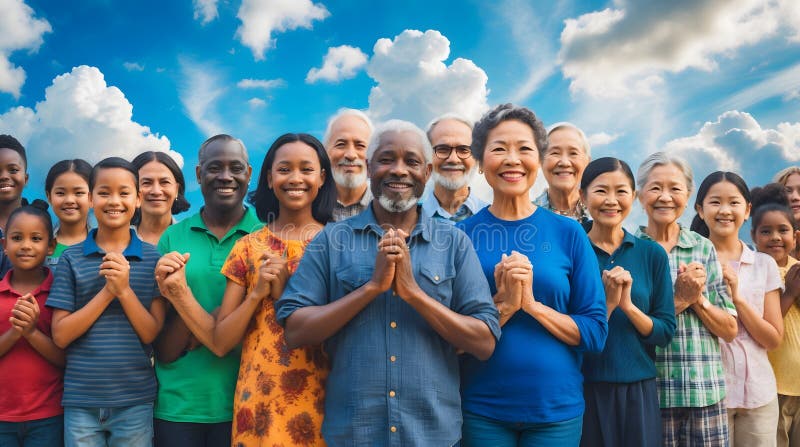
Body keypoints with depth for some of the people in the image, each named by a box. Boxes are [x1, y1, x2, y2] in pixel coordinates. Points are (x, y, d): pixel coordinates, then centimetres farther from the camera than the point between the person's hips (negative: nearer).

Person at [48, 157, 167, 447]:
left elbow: (153, 334, -4)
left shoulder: (152, 258, 0)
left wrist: (124, 290, -18)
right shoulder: (71, 259, 1)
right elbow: (60, 335, -4)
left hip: (135, 401, 0)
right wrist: (107, 292, -15)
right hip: (80, 401, 0)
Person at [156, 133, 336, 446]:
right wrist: (179, 290, -12)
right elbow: (219, 342, 1)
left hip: (324, 400, -1)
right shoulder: (248, 248, 4)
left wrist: (283, 291, -17)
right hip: (261, 403, 1)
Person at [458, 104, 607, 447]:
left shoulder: (568, 233, -2)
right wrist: (503, 305, -20)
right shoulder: (463, 235, -3)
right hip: (481, 410, 0)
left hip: (558, 407, 1)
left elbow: (595, 332, -4)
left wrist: (531, 304, -17)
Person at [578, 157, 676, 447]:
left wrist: (628, 305, -16)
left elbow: (666, 332, 0)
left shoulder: (652, 254, 2)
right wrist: (607, 303, -20)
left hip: (638, 390, 2)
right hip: (584, 389, -2)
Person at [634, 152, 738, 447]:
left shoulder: (704, 248, 7)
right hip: (648, 391, -2)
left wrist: (697, 298, -10)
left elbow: (730, 330, 6)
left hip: (706, 391, 3)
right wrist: (680, 299, -15)